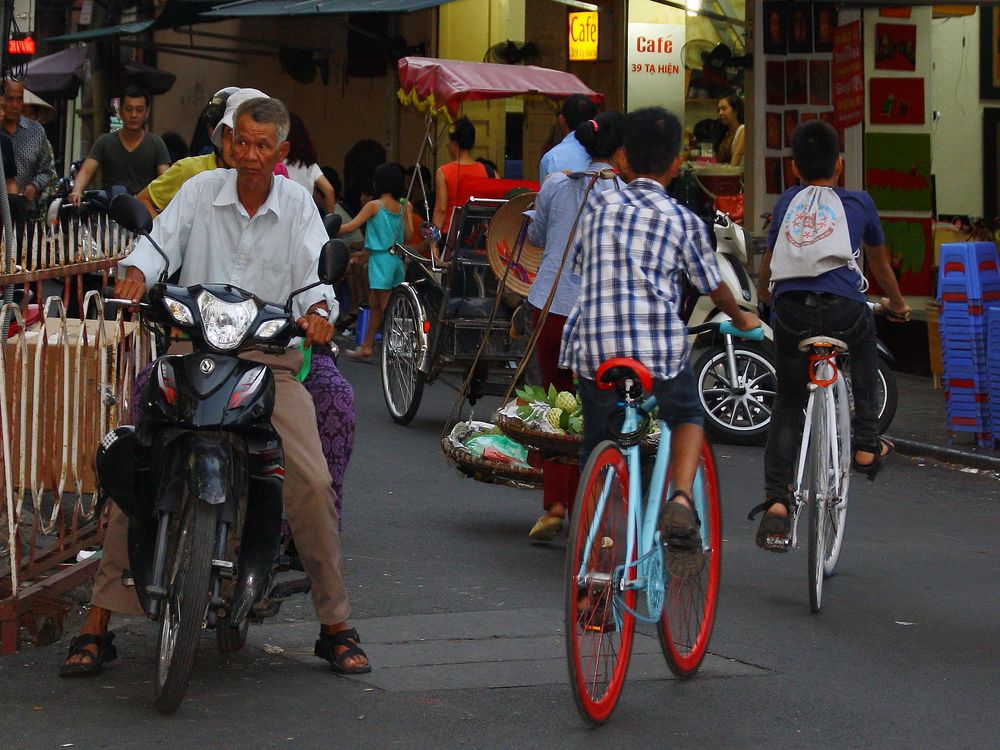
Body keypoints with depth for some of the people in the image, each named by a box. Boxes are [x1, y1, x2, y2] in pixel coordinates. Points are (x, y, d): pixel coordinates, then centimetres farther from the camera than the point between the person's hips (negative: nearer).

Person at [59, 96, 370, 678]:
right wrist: (137, 272, -29)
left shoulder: (297, 203, 7)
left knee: (314, 482, -15)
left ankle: (337, 626, 1)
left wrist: (317, 310, -24)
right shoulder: (201, 190, 5)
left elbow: (316, 270, -2)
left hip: (271, 361, 0)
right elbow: (161, 239, -7)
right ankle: (97, 624, -7)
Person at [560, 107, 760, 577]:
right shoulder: (684, 222, 5)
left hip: (593, 347, 1)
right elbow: (714, 287, 17)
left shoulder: (600, 206, 10)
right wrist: (742, 319, 38)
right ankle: (681, 500, -1)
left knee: (598, 451, 16)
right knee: (686, 417, 26)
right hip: (660, 350, -1)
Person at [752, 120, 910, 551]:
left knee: (788, 403, 15)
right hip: (844, 311, -1)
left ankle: (776, 502, 0)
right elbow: (880, 264, 33)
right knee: (864, 338, 34)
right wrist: (897, 304, 52)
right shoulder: (858, 203, 18)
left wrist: (764, 295, 56)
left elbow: (767, 265, 34)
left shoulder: (787, 203, 22)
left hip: (791, 309, 1)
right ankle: (866, 444, 32)